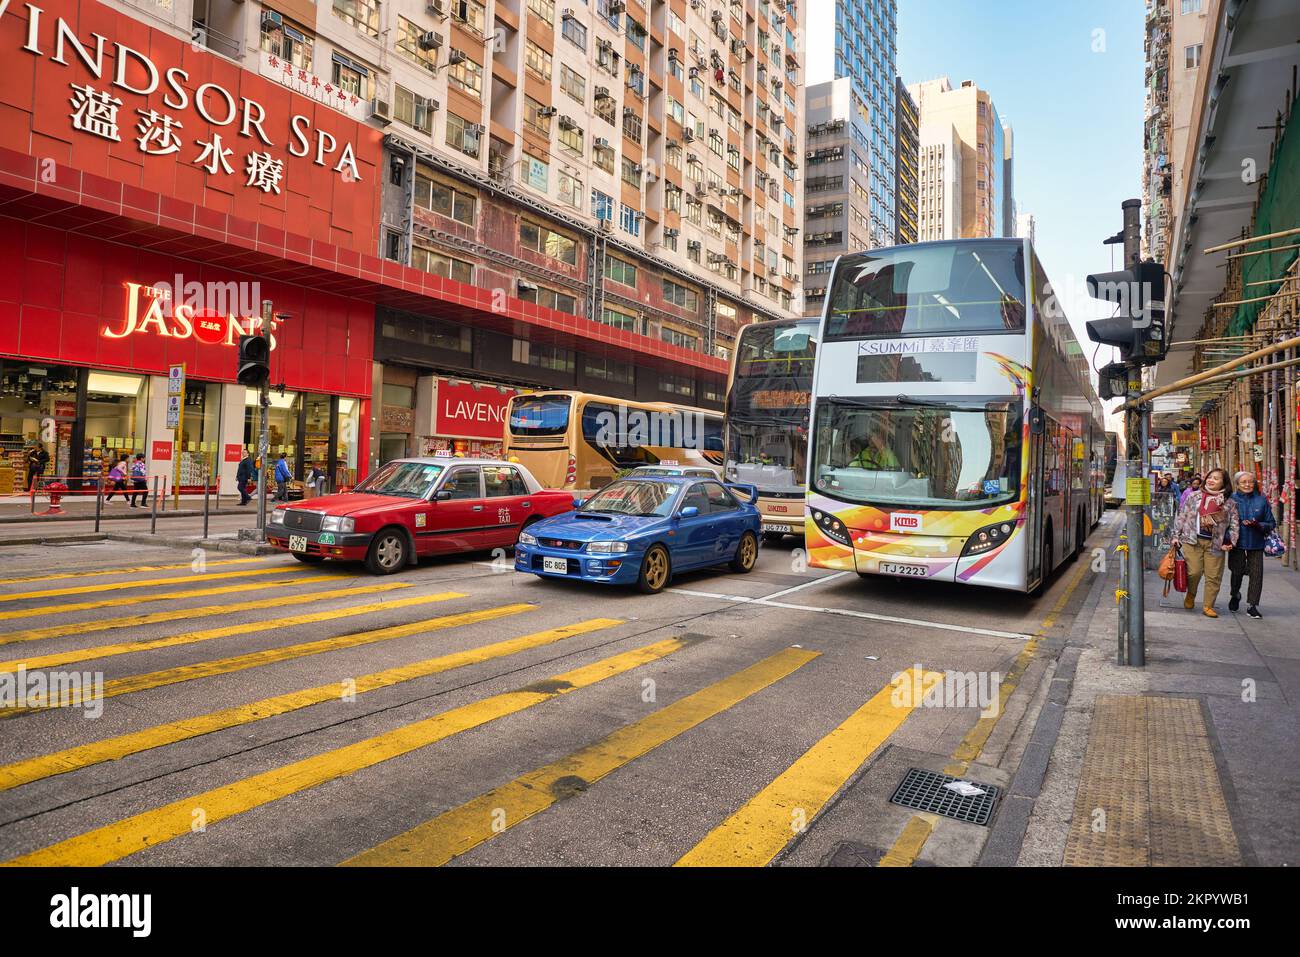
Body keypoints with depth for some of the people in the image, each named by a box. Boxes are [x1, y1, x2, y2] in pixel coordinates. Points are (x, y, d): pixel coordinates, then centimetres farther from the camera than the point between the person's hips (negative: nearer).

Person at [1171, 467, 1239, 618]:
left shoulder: (1229, 502, 7)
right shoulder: (1194, 496, 6)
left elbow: (1234, 524, 7)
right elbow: (1182, 516, 8)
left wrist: (1230, 541, -4)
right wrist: (1176, 535, 4)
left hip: (1215, 543, 1)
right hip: (1192, 540, -1)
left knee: (1213, 576, 1)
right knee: (1194, 572, -7)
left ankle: (1208, 606, 13)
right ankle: (1190, 596, 21)